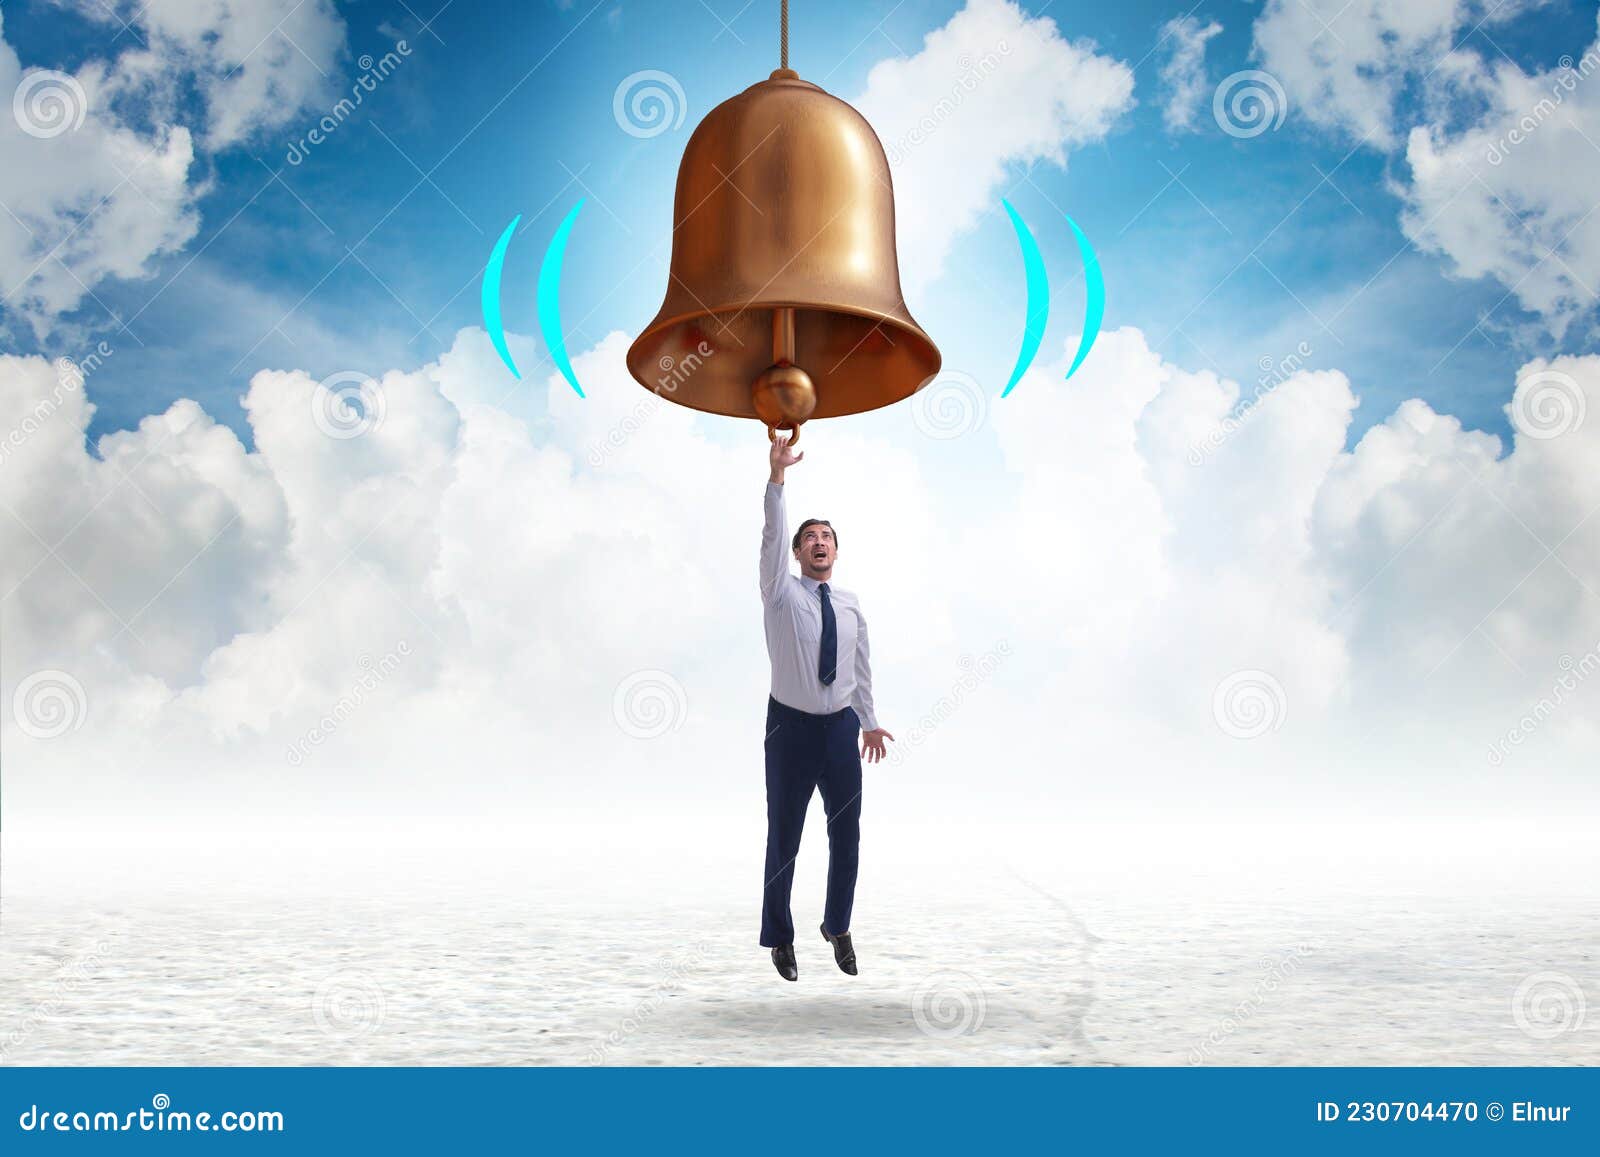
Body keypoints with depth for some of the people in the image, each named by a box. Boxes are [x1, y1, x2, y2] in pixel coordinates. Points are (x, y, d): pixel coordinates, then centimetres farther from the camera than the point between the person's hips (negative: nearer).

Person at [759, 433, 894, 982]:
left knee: (847, 834, 8)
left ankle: (838, 927, 29)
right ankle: (779, 938, 21)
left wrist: (870, 721, 18)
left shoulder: (850, 605, 7)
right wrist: (777, 474, -32)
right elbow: (771, 533, -20)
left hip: (842, 727, 4)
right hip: (791, 727, -3)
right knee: (783, 837, 4)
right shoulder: (782, 593, -5)